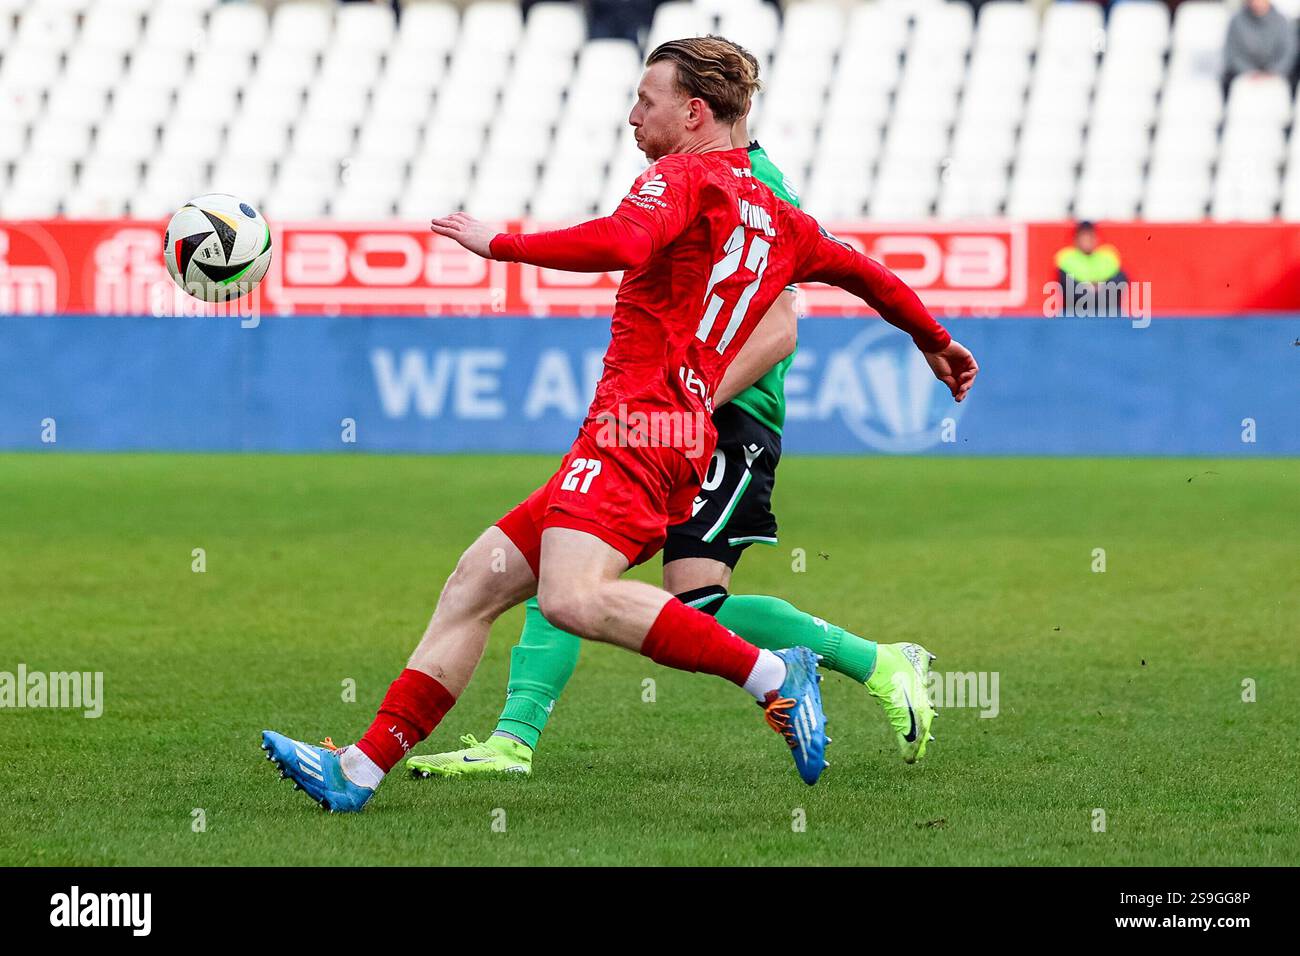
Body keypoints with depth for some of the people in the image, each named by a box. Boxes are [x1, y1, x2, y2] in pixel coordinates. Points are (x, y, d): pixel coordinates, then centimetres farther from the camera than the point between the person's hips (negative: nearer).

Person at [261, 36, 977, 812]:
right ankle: (361, 770, 7)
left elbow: (621, 243, -22)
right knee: (477, 582, 8)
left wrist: (499, 244, -14)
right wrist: (936, 340, 50)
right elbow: (859, 269, 35)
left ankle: (772, 674, -25)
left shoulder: (683, 177, -2)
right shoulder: (773, 216, 23)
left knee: (574, 598, -30)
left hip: (640, 423, -10)